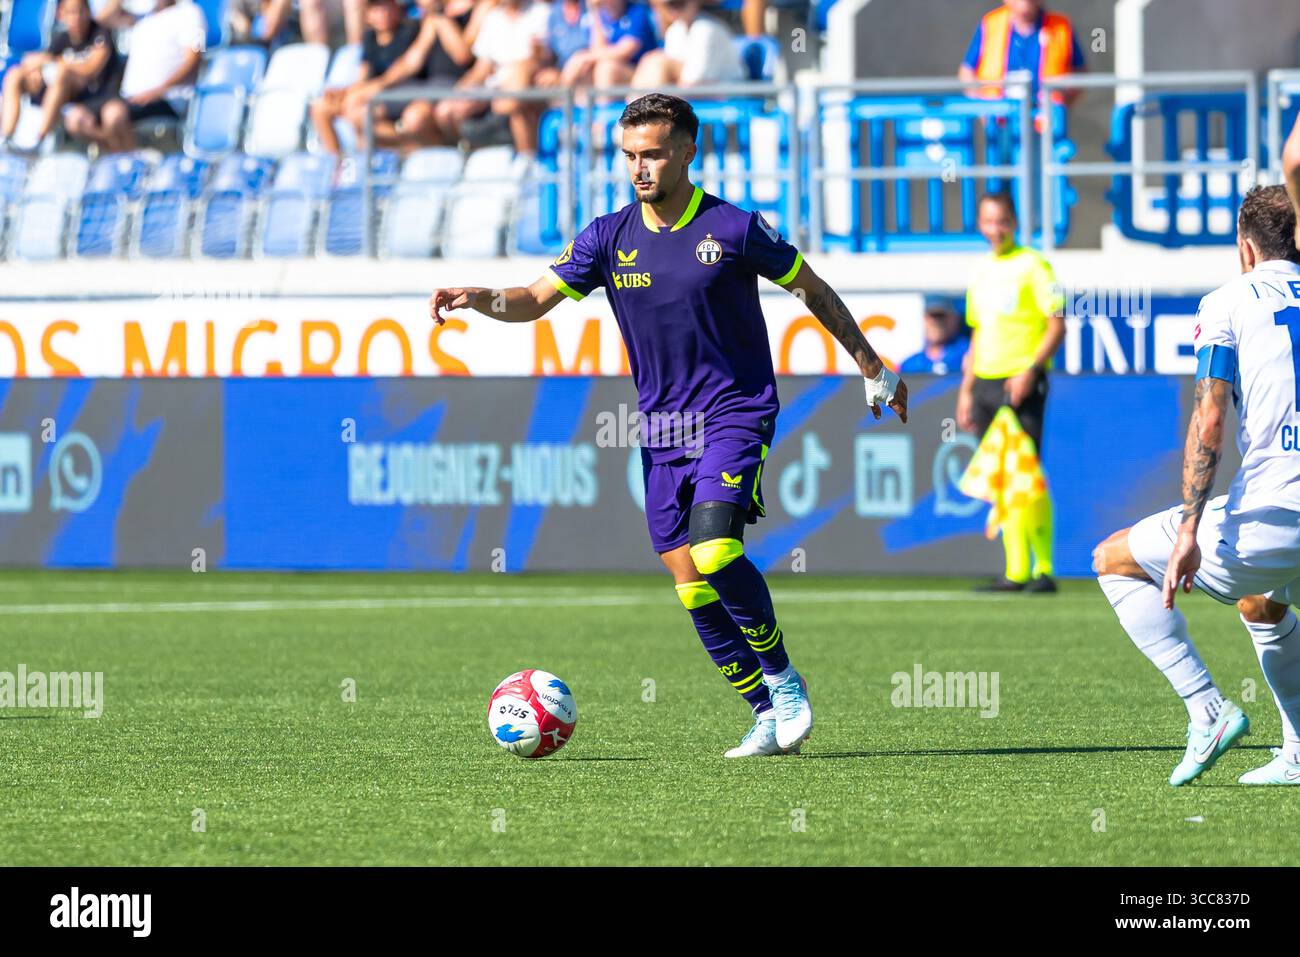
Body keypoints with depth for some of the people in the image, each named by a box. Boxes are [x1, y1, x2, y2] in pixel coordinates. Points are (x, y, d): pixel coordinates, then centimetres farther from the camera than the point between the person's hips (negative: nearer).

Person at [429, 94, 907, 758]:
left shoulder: (734, 229, -8)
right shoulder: (610, 237, 2)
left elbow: (813, 291, 4)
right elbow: (535, 300, 1)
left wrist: (873, 369, 10)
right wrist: (480, 299, -21)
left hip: (734, 414, -5)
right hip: (660, 427, 5)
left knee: (713, 551, -24)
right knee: (689, 582, 1)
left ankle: (784, 682, -4)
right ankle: (769, 718, 10)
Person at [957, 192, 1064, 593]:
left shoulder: (1032, 266, -4)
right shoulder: (981, 273, 17)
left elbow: (1057, 326, -9)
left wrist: (1031, 370, -19)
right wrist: (966, 390, 19)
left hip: (1021, 383, -7)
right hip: (986, 381, 7)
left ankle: (1043, 570, -9)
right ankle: (1016, 571, 9)